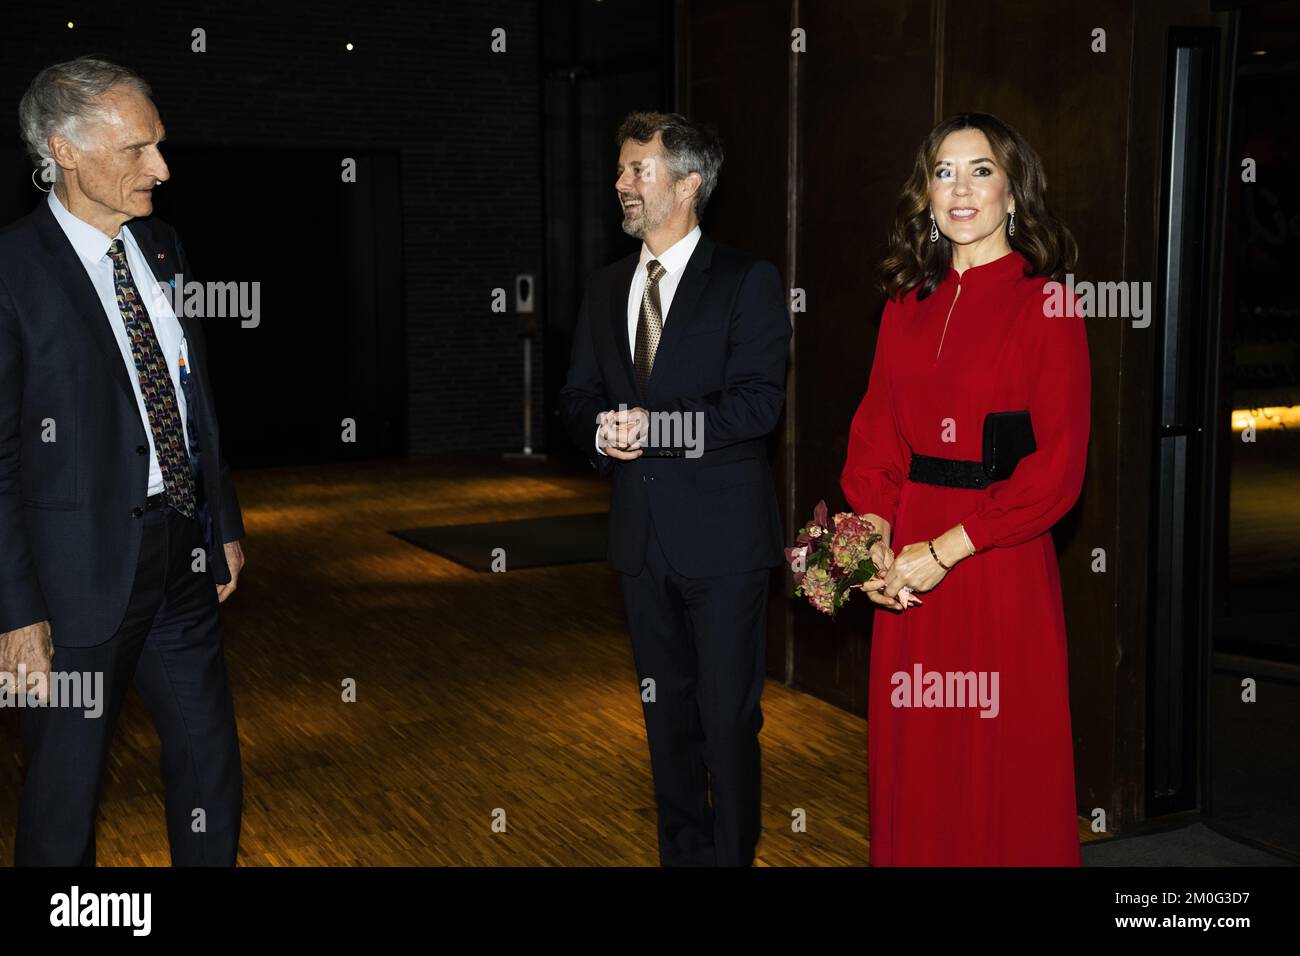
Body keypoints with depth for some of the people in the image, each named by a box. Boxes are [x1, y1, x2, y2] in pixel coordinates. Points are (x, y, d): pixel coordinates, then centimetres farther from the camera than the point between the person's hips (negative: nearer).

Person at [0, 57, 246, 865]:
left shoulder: (162, 245, 6)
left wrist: (225, 524, 16)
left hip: (184, 558, 6)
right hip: (81, 573, -6)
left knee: (212, 774, 17)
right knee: (66, 795, 11)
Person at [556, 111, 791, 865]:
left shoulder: (748, 281, -5)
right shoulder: (607, 289, 13)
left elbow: (759, 401, -15)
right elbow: (578, 396, 14)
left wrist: (657, 423, -23)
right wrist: (599, 430, -9)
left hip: (723, 536, -6)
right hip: (643, 535, 6)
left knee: (728, 716, 1)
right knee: (667, 712, 16)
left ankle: (732, 853, 16)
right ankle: (680, 851, 30)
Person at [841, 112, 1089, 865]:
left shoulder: (1046, 303, -6)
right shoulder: (907, 303, 10)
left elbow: (1057, 467, -12)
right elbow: (875, 430, 9)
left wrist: (945, 550, -15)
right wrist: (874, 537, -7)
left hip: (1001, 562, -5)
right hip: (906, 569, 5)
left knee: (1002, 762, 6)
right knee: (912, 760, 12)